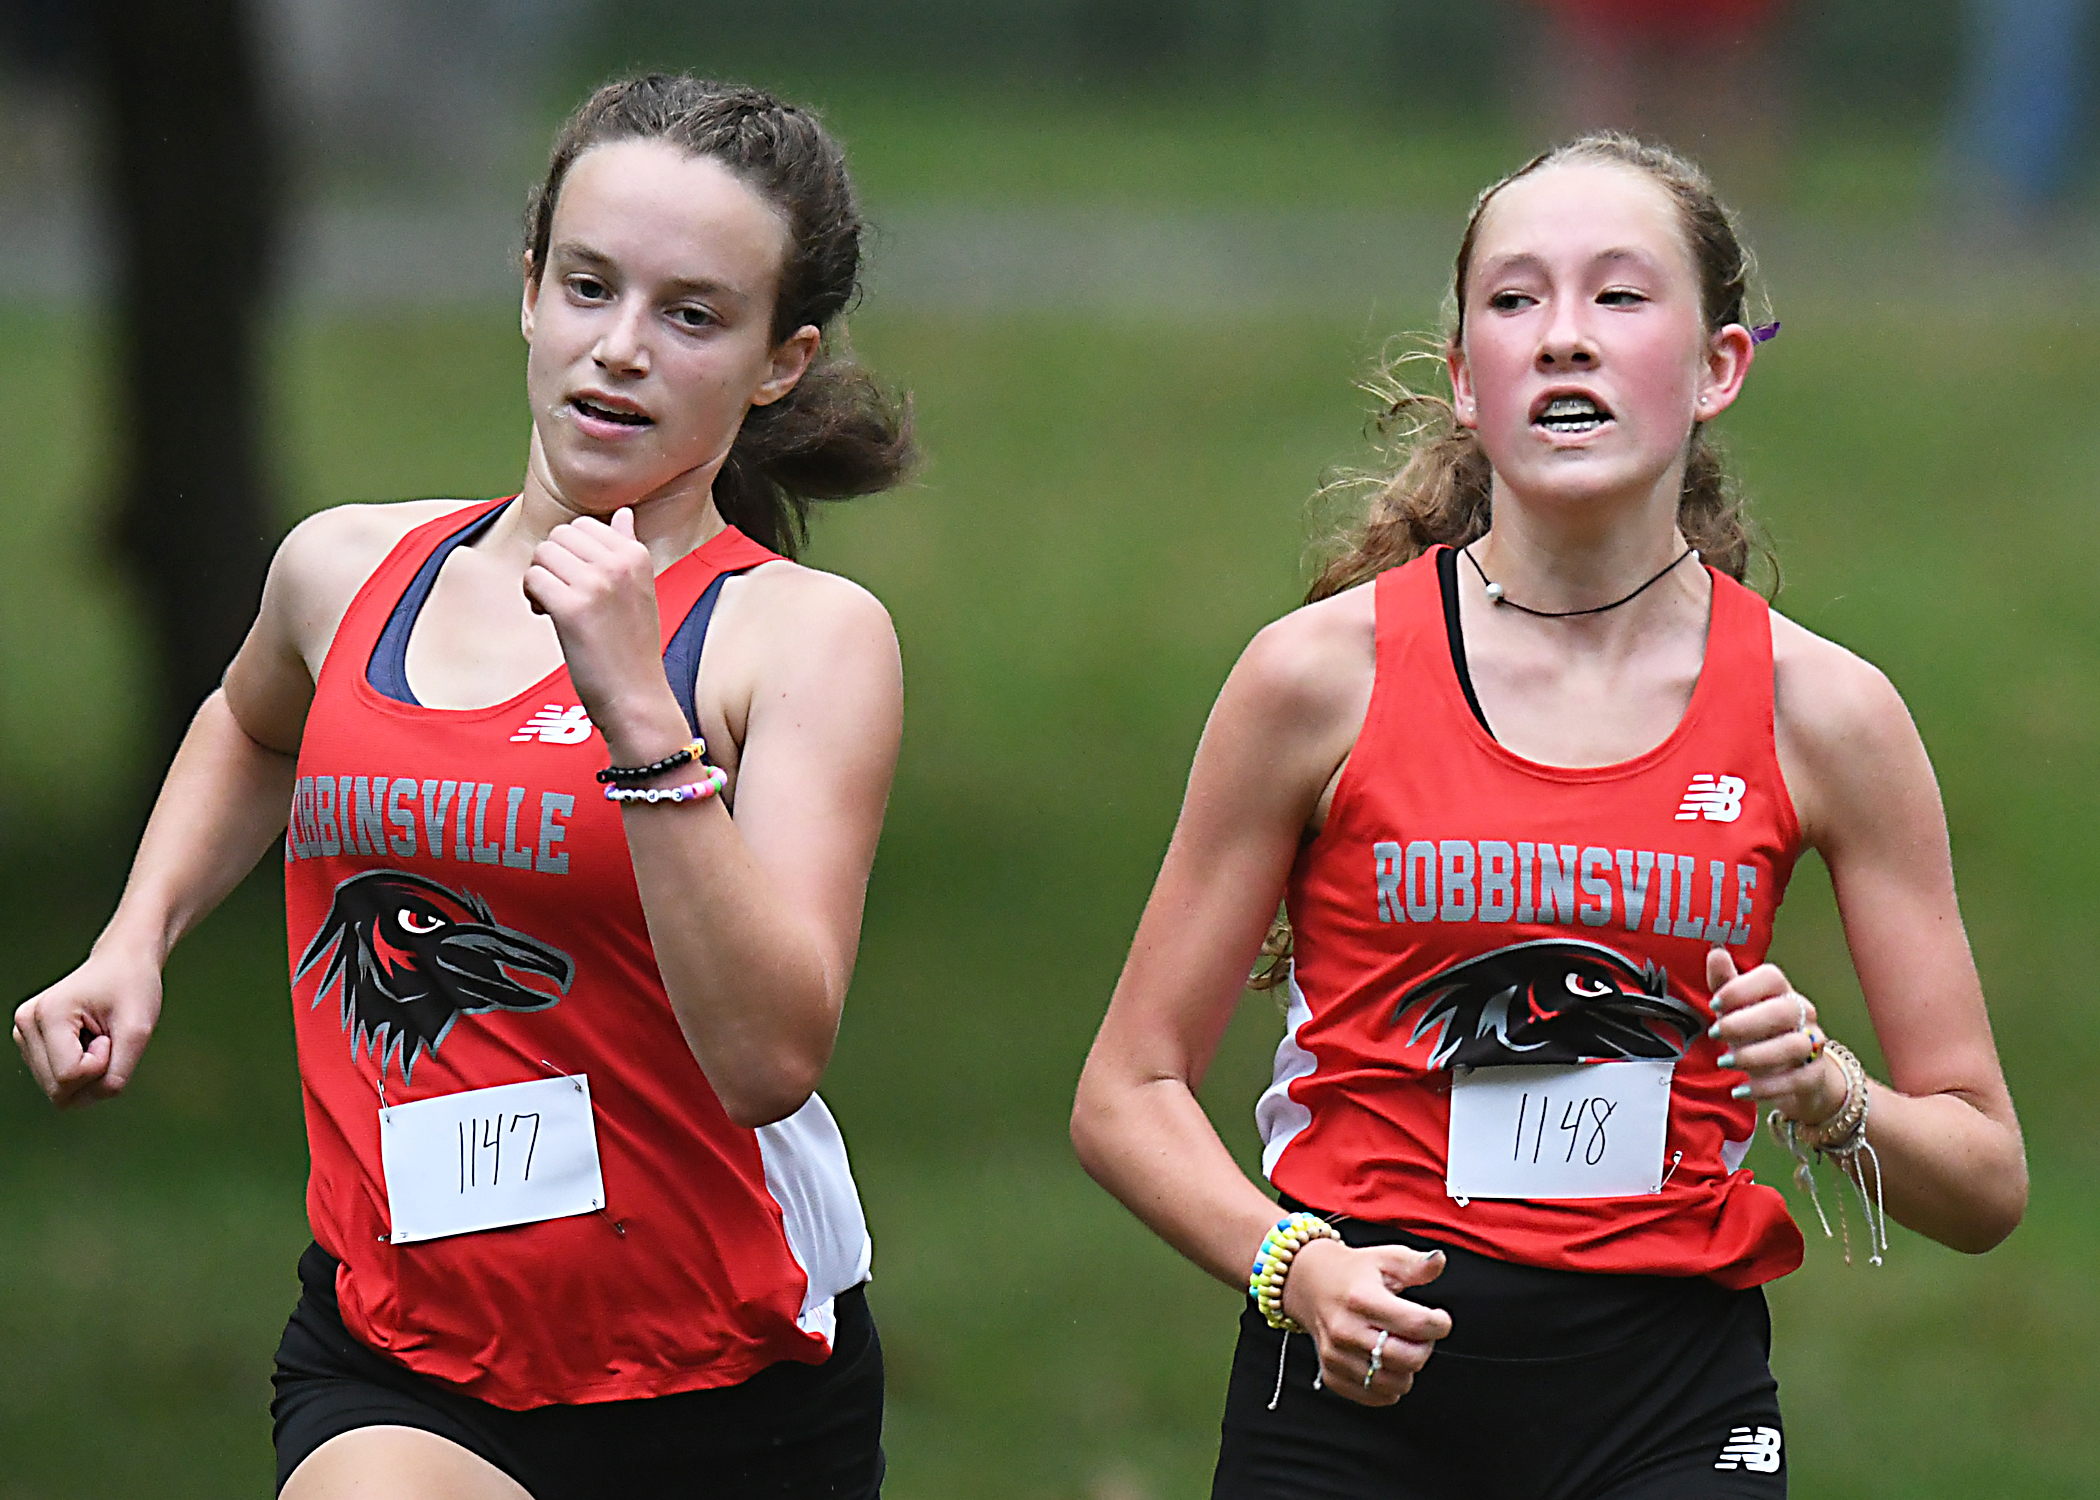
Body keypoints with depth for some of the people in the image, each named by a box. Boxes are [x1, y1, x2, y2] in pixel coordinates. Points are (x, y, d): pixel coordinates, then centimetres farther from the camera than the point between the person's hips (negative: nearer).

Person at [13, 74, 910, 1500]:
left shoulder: (807, 635, -6)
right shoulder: (346, 571, 7)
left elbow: (773, 1053, -19)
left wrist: (643, 722, -24)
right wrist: (134, 943, 20)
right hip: (393, 1377, 1)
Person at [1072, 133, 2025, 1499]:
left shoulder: (1821, 711, 1)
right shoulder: (1325, 672, -1)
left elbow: (1987, 1185, 7)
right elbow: (1130, 1093, 4)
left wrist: (1827, 1101, -13)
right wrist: (1296, 1265, -14)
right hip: (1360, 1386, -1)